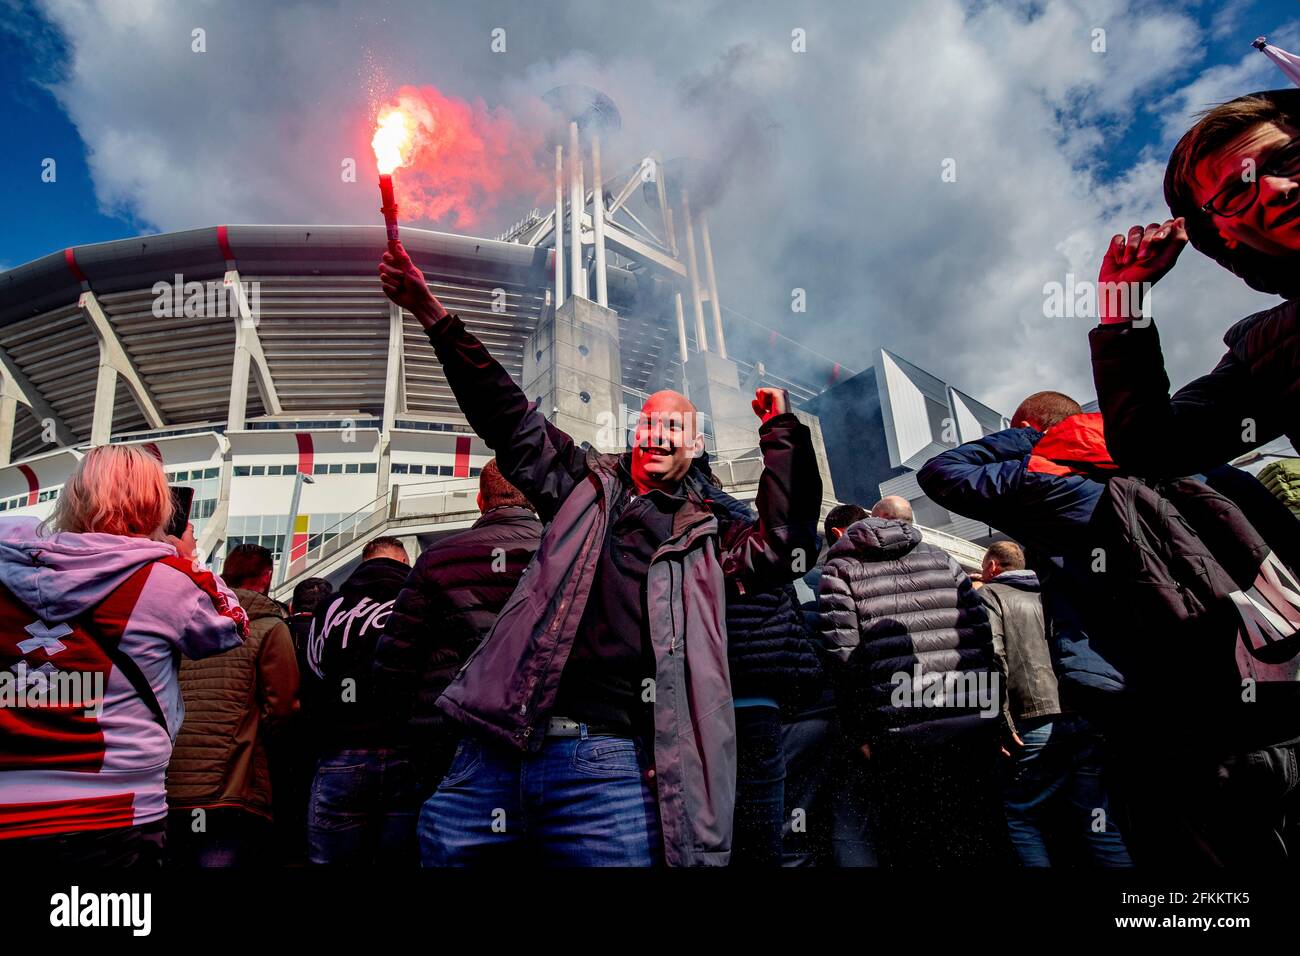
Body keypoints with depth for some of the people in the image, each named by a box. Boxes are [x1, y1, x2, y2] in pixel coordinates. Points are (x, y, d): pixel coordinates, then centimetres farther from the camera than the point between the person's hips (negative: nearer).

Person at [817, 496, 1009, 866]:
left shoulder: (841, 568, 5)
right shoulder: (941, 559, 15)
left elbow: (842, 653, -5)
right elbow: (981, 632, 9)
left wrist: (860, 732, -2)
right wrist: (988, 704, 14)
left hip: (900, 730, -3)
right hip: (973, 723, 3)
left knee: (912, 845, 9)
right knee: (982, 840, 16)